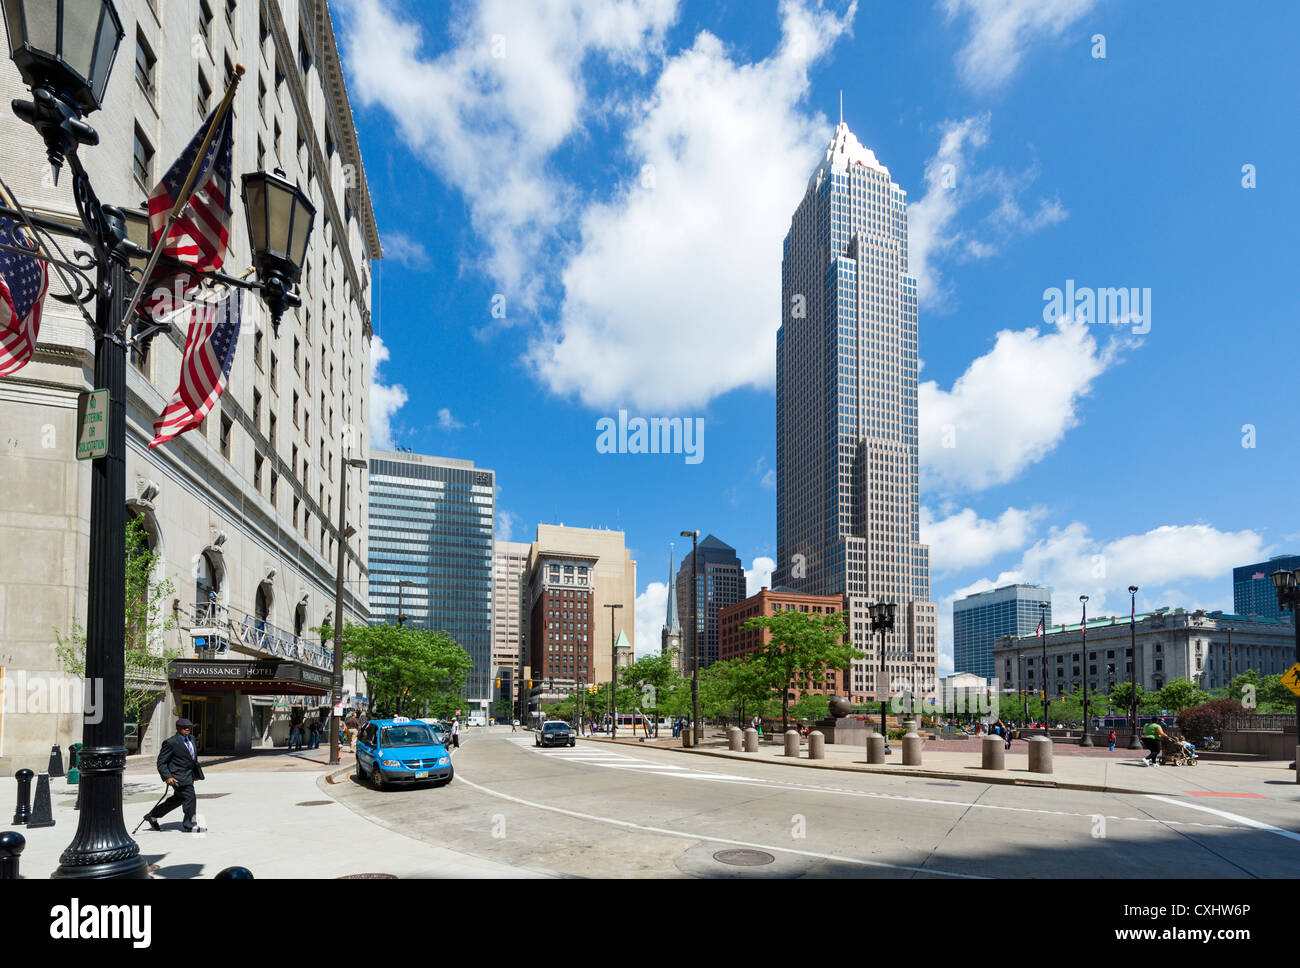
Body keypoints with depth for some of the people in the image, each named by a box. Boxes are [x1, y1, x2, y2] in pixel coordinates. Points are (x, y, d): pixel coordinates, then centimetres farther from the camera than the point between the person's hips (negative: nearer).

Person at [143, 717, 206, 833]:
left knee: (177, 799, 17)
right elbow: (161, 762, -13)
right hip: (178, 777, -9)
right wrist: (167, 777, -23)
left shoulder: (191, 739, 11)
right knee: (189, 798, -9)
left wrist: (197, 774, 20)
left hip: (189, 775, 9)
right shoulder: (170, 742, -14)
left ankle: (152, 816, 34)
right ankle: (189, 826, 6)